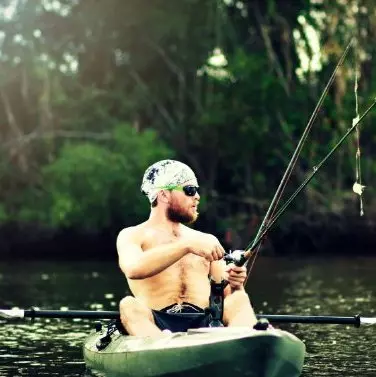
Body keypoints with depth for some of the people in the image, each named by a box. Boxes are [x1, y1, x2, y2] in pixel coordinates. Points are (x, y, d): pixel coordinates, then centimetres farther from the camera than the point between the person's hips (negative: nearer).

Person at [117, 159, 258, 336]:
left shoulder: (207, 240, 24)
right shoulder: (132, 236, 11)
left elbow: (227, 295, 18)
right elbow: (133, 269, -13)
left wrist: (234, 284, -7)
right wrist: (187, 246, -20)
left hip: (205, 323, 3)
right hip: (159, 325, -3)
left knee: (239, 300, -24)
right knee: (129, 306, -33)